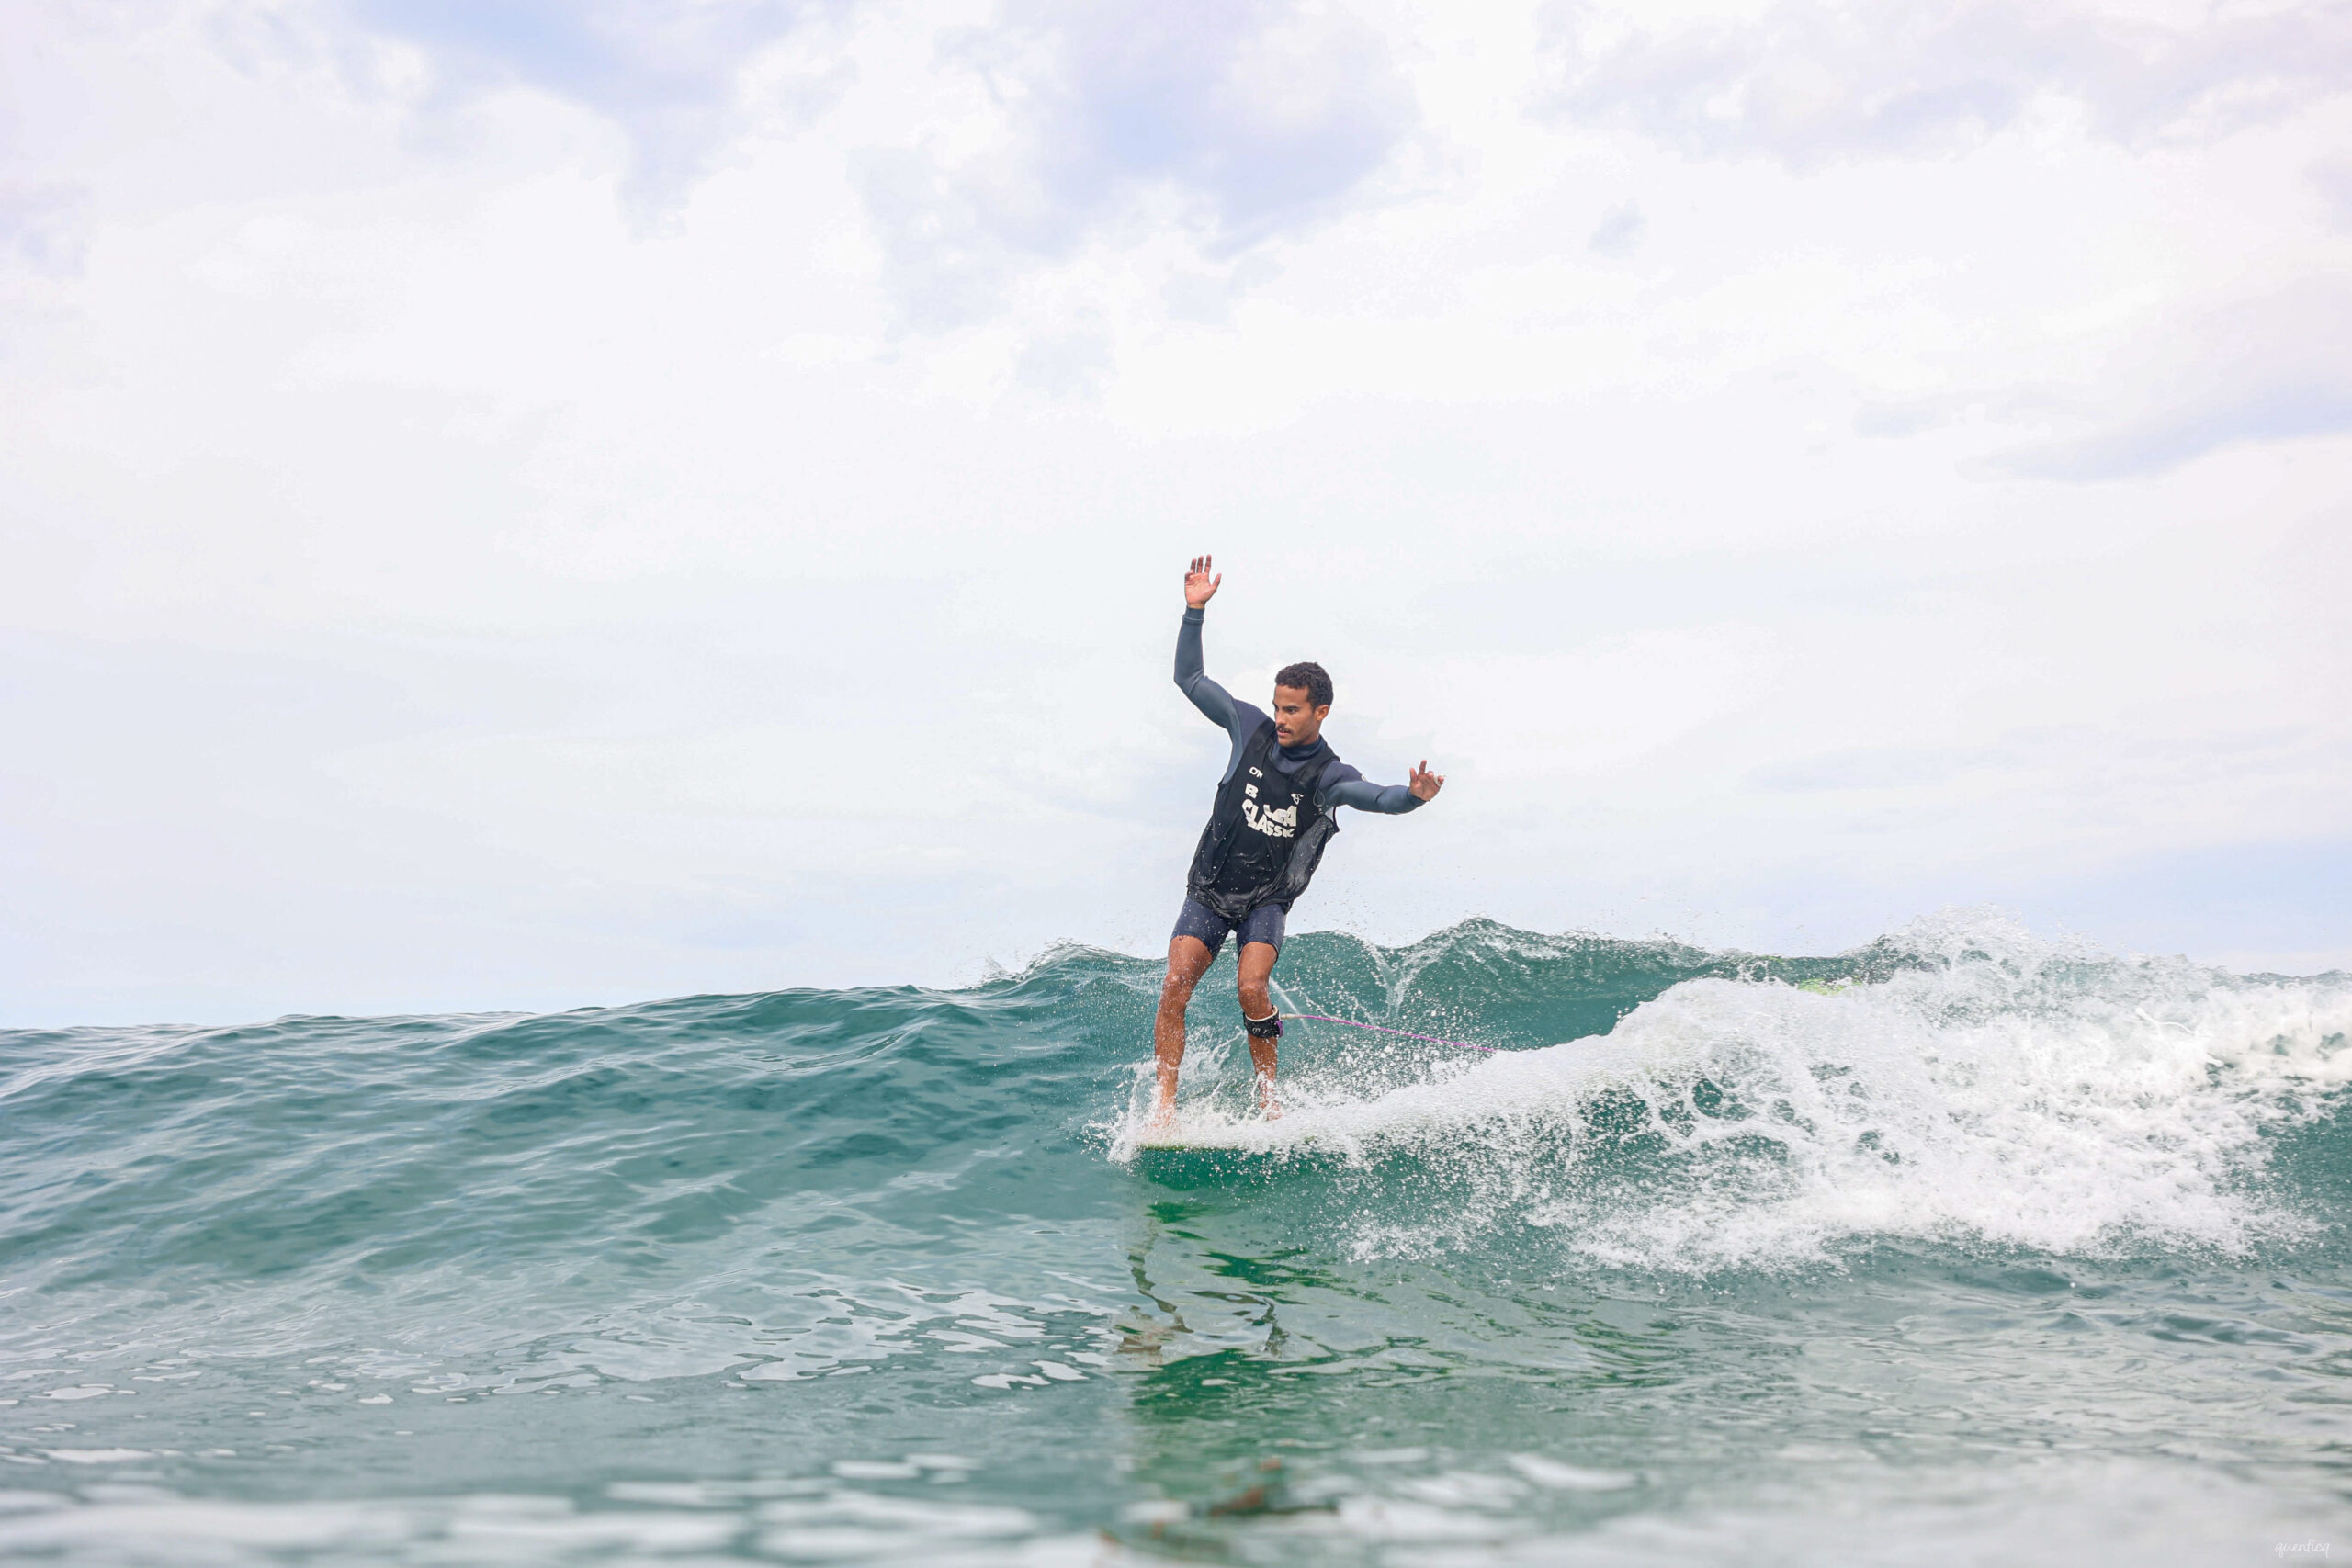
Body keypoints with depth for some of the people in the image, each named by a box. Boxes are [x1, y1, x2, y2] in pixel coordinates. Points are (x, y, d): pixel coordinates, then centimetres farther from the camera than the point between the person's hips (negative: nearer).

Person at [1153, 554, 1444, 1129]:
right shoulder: (1252, 728, -1)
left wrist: (1413, 797, -52)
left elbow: (1378, 797, -29)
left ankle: (1268, 1096, -2)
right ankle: (1164, 1106, -12)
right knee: (1175, 985, -16)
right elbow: (1190, 678, 3)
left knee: (1251, 990, -24)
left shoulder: (1329, 776, -9)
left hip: (1266, 900, -2)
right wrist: (1194, 612, -8)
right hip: (1208, 892, 2)